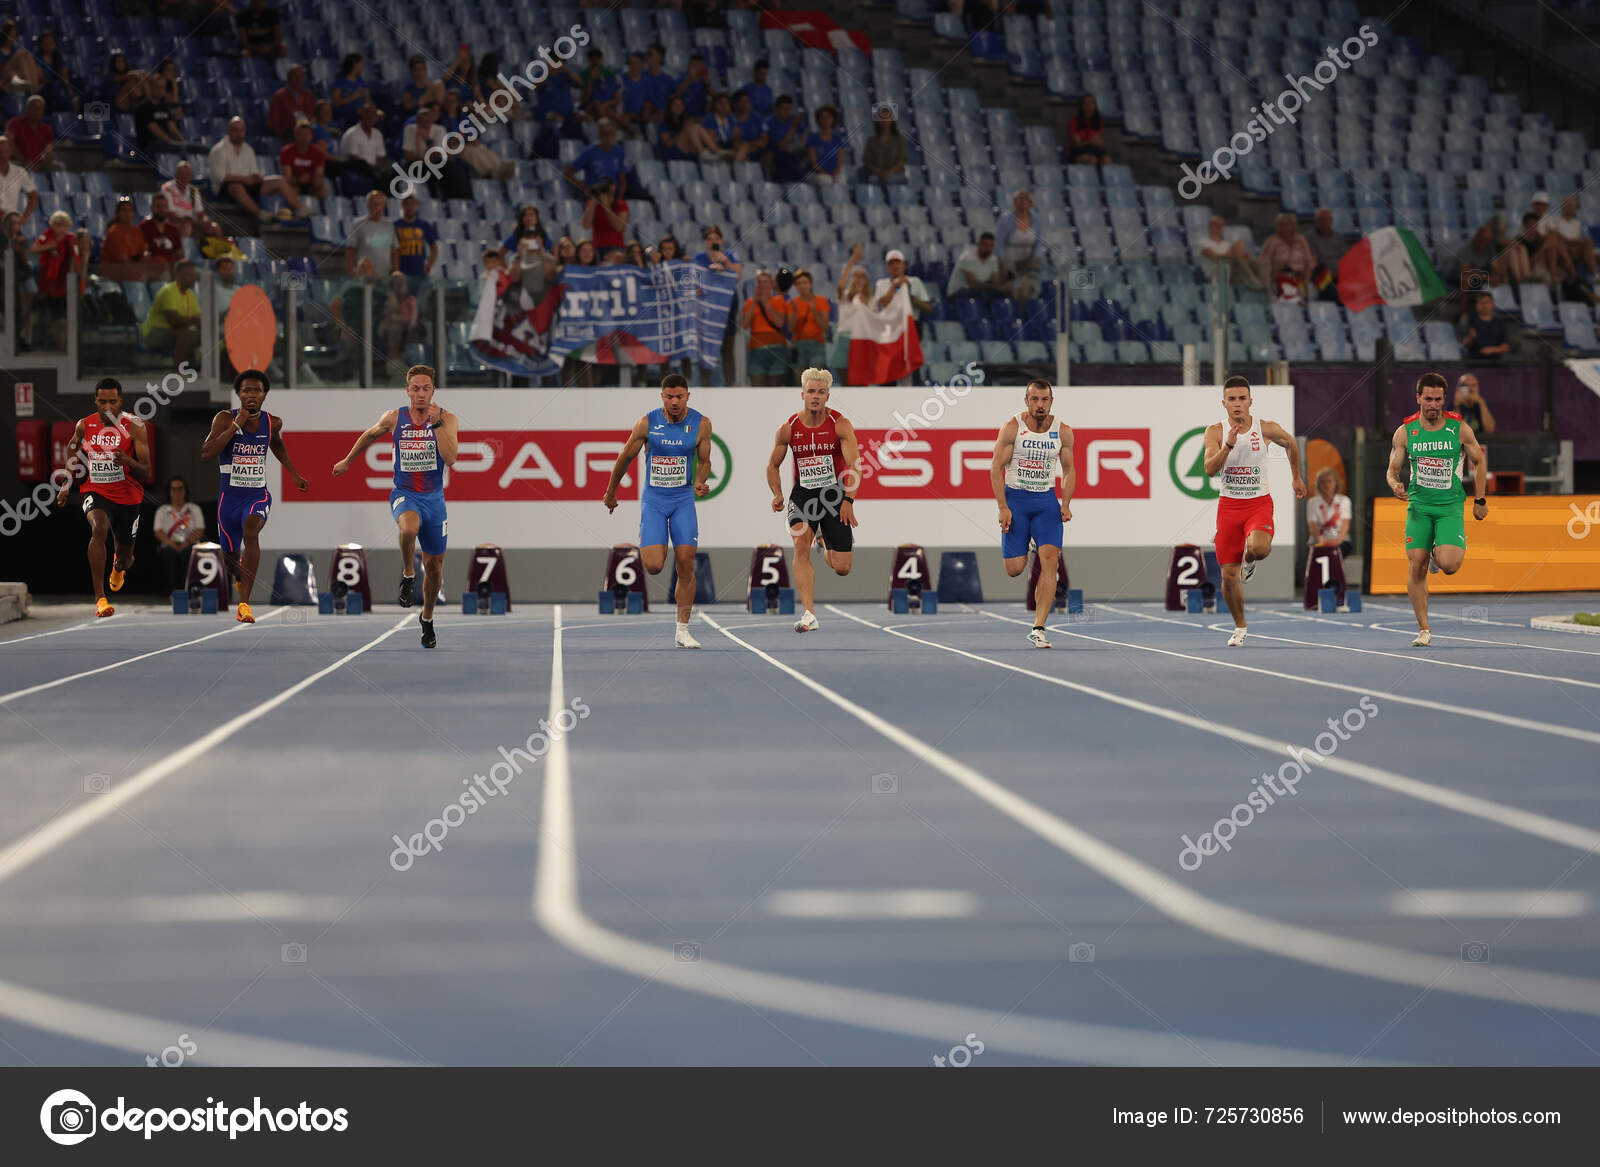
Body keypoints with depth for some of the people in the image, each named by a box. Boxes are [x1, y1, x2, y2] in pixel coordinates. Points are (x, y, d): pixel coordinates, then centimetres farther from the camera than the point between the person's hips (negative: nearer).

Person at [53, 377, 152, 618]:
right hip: (96, 493, 0)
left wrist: (128, 461, -36)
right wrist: (68, 484, 15)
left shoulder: (134, 426, -13)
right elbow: (72, 447, 19)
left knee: (124, 559, 13)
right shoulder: (84, 425, -5)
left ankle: (118, 566, 57)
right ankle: (100, 598, -33)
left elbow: (145, 471, -15)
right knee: (99, 528, -33)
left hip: (128, 497, 0)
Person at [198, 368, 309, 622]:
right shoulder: (225, 418, -10)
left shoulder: (272, 423, 0)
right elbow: (206, 453, -23)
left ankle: (244, 602, -32)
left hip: (258, 495, 0)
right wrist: (236, 425, -23)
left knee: (250, 530, -32)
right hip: (229, 495, 0)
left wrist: (294, 475, 23)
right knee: (230, 555, 12)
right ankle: (240, 573, 54)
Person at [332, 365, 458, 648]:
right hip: (404, 495, -1)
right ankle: (407, 575, -12)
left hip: (434, 498, 1)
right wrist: (347, 461, 26)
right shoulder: (394, 418, -4)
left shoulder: (447, 418, -7)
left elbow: (450, 458, -21)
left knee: (434, 566, 10)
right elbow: (370, 435, 17)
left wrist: (436, 423, -26)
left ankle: (427, 619, 34)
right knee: (409, 527, -39)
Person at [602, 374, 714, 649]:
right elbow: (626, 458, 5)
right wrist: (610, 492, 14)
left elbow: (704, 460, 8)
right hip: (653, 499, -1)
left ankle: (682, 630, 3)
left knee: (686, 564, -7)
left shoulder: (701, 424, -4)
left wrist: (699, 483, -14)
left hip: (683, 499, 1)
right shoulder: (647, 423, -8)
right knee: (654, 567, -14)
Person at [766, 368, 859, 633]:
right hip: (803, 494, 1)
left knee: (842, 569, -2)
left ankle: (825, 544, 38)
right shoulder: (789, 428, -4)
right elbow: (773, 465, 10)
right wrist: (777, 494, -7)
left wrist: (848, 500, -31)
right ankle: (808, 615, -27)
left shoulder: (840, 424, -10)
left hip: (835, 493, -1)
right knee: (801, 544, -26)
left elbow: (854, 467, -17)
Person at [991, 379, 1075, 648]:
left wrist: (1066, 504, -2)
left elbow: (1069, 470, 12)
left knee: (1049, 559, -17)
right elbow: (996, 468, -5)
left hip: (1046, 500, 1)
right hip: (1015, 497, -1)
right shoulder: (1012, 427, -7)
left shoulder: (1063, 432, 1)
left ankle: (1038, 629, -17)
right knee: (1014, 569, -4)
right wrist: (1003, 507, -13)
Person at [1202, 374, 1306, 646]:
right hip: (1229, 505, 1)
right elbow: (1210, 469, -18)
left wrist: (1297, 478, 24)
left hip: (1259, 504, -1)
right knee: (1228, 576, 2)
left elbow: (1290, 444, 16)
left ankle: (1249, 560, 6)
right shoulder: (1216, 431, -5)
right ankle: (1240, 627, 26)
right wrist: (1229, 445, -32)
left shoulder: (1267, 429, -5)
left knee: (1259, 548, -33)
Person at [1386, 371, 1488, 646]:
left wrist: (1479, 500, 10)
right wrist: (1396, 486, -16)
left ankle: (1438, 555, 19)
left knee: (1449, 565, -19)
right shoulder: (1405, 432, 0)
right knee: (1416, 567, -5)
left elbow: (1478, 461, 10)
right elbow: (1393, 470, 7)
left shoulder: (1460, 429, -3)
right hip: (1418, 505, 1)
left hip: (1451, 505, -1)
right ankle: (1424, 630, 6)